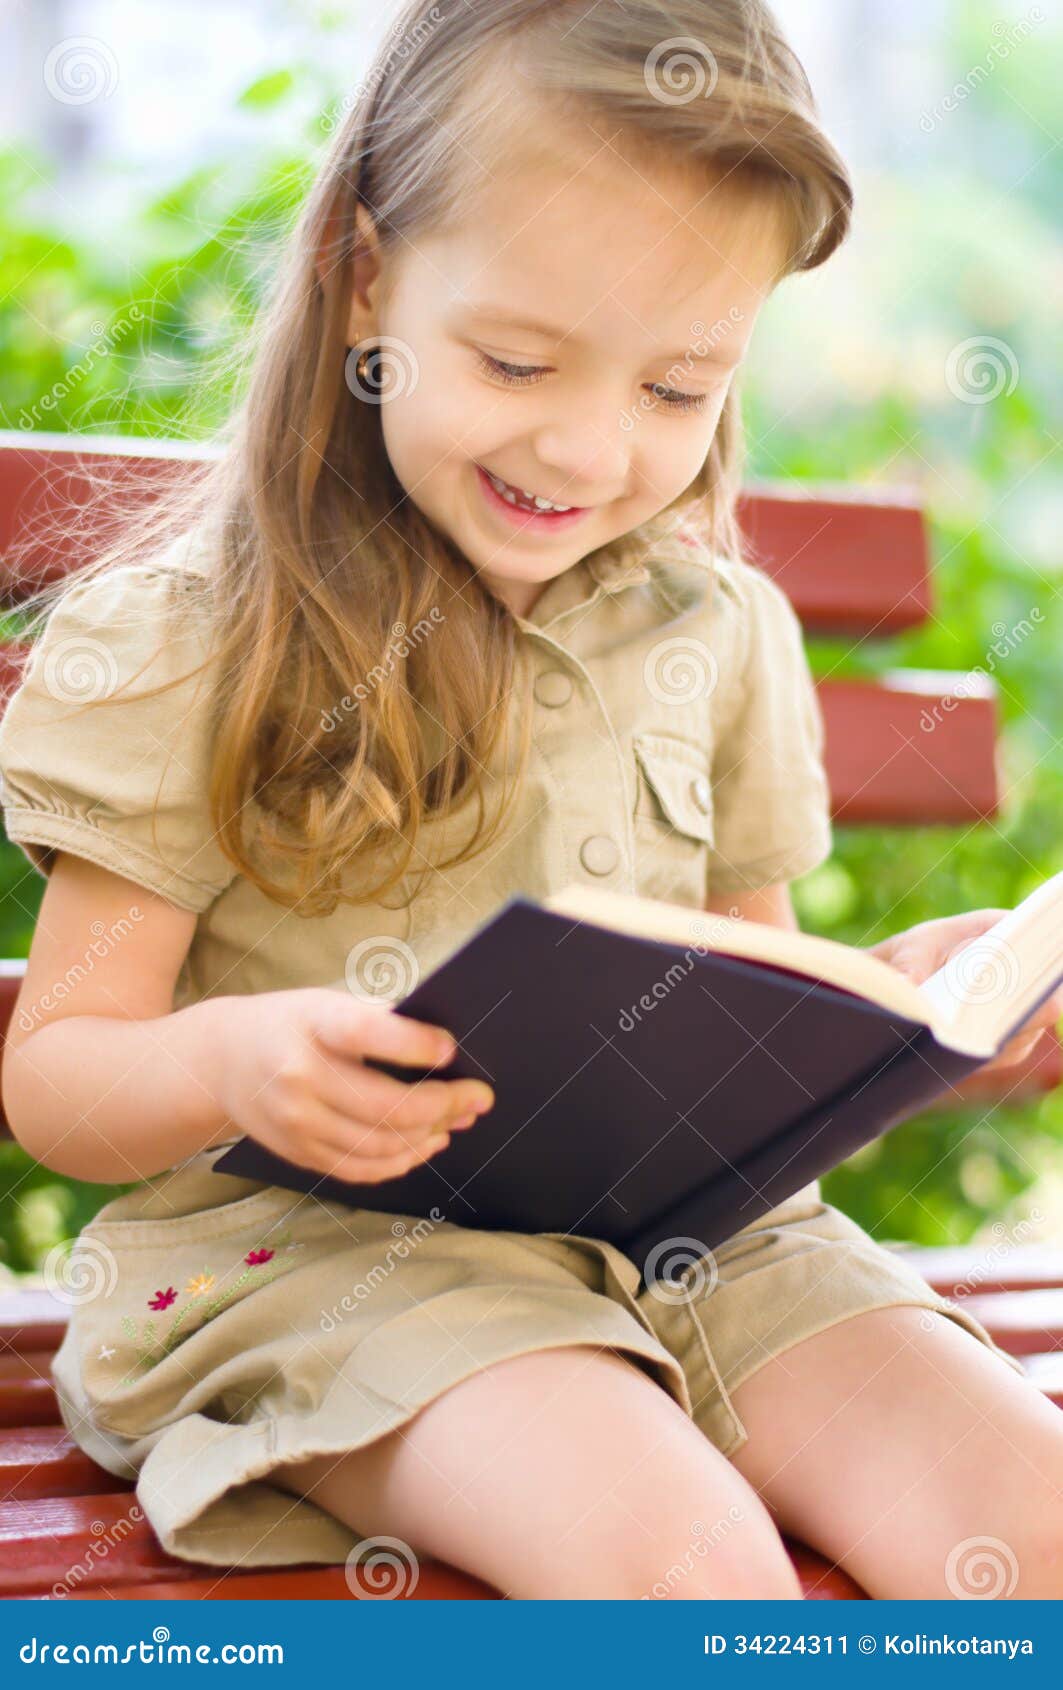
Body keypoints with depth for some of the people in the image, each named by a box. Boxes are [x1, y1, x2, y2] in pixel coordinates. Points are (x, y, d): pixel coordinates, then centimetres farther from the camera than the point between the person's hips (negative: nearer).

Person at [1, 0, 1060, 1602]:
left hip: (691, 1234, 5)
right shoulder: (188, 641, -4)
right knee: (679, 1555, -30)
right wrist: (226, 1061, -26)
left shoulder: (727, 637, 10)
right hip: (311, 1238, -4)